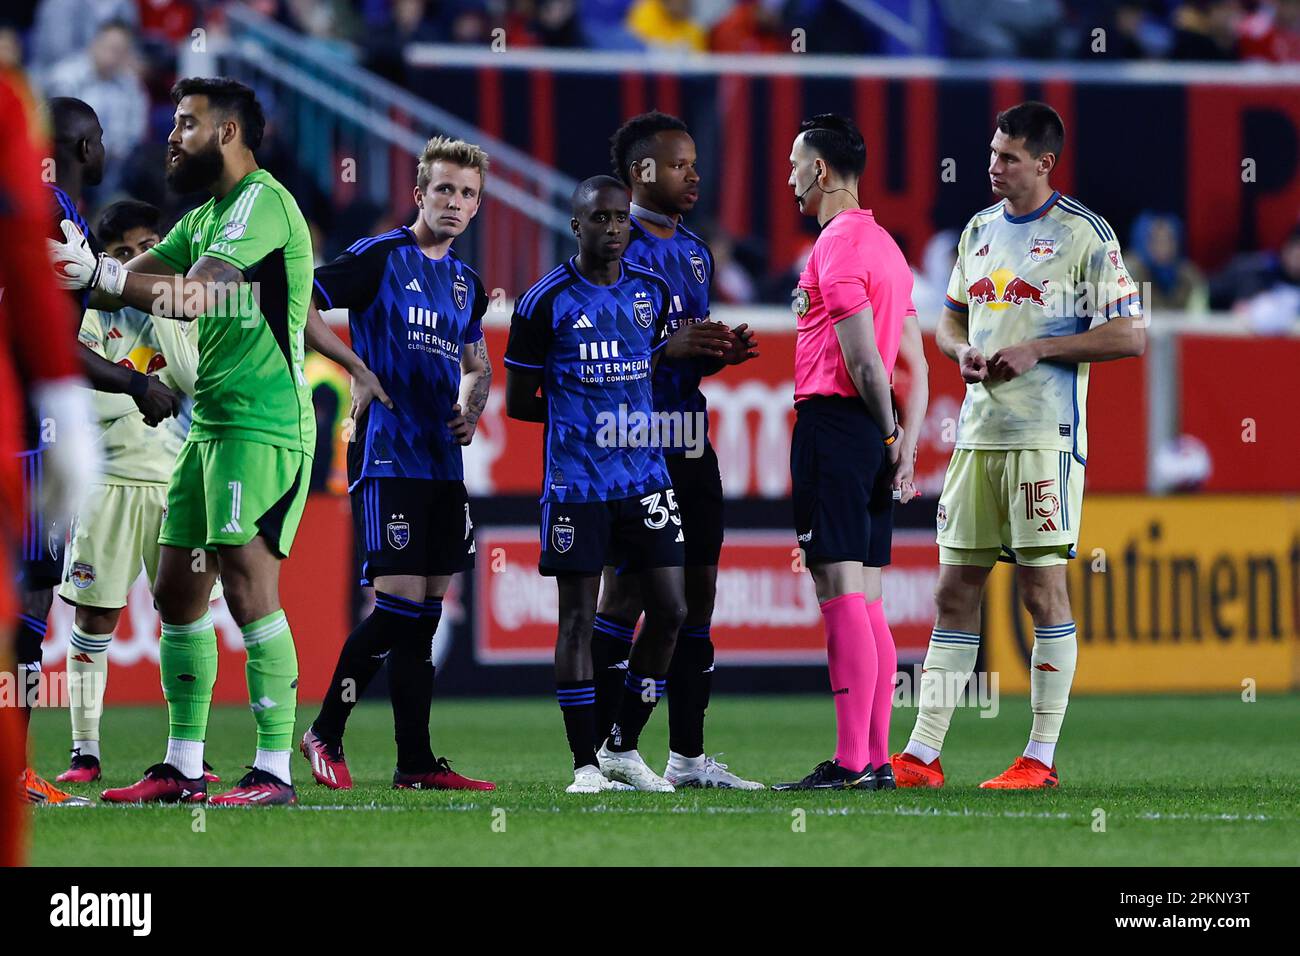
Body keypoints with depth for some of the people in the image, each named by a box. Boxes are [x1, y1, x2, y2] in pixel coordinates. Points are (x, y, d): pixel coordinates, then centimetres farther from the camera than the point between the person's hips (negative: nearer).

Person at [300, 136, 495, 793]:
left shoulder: (467, 284, 16)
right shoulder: (378, 258, -5)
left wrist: (471, 408, 10)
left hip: (443, 463, 7)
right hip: (386, 458, -7)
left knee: (423, 613, 6)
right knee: (399, 603, -13)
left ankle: (416, 763, 8)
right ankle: (325, 734, 2)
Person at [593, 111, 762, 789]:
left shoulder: (694, 251, 17)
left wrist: (723, 353, 2)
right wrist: (671, 344, -20)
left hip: (691, 444, 8)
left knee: (697, 591, 8)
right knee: (625, 591, -7)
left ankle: (687, 756, 12)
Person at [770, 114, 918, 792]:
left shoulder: (838, 244, -11)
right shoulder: (885, 244, 18)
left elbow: (863, 360, -15)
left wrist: (890, 432, -3)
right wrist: (905, 442, 11)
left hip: (832, 423, -9)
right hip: (872, 433, 9)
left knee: (841, 598, -11)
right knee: (865, 602, 10)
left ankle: (851, 762, -14)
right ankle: (875, 759, 10)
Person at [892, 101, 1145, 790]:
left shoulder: (1084, 234, -5)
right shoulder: (980, 230, 15)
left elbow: (1129, 337, -8)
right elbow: (950, 319, 26)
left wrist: (1038, 349, -13)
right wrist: (963, 353, 3)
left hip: (1046, 435, -6)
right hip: (978, 434, 6)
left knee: (1043, 586, -4)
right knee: (955, 590, 4)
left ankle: (1041, 757, 1)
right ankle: (922, 755, 5)